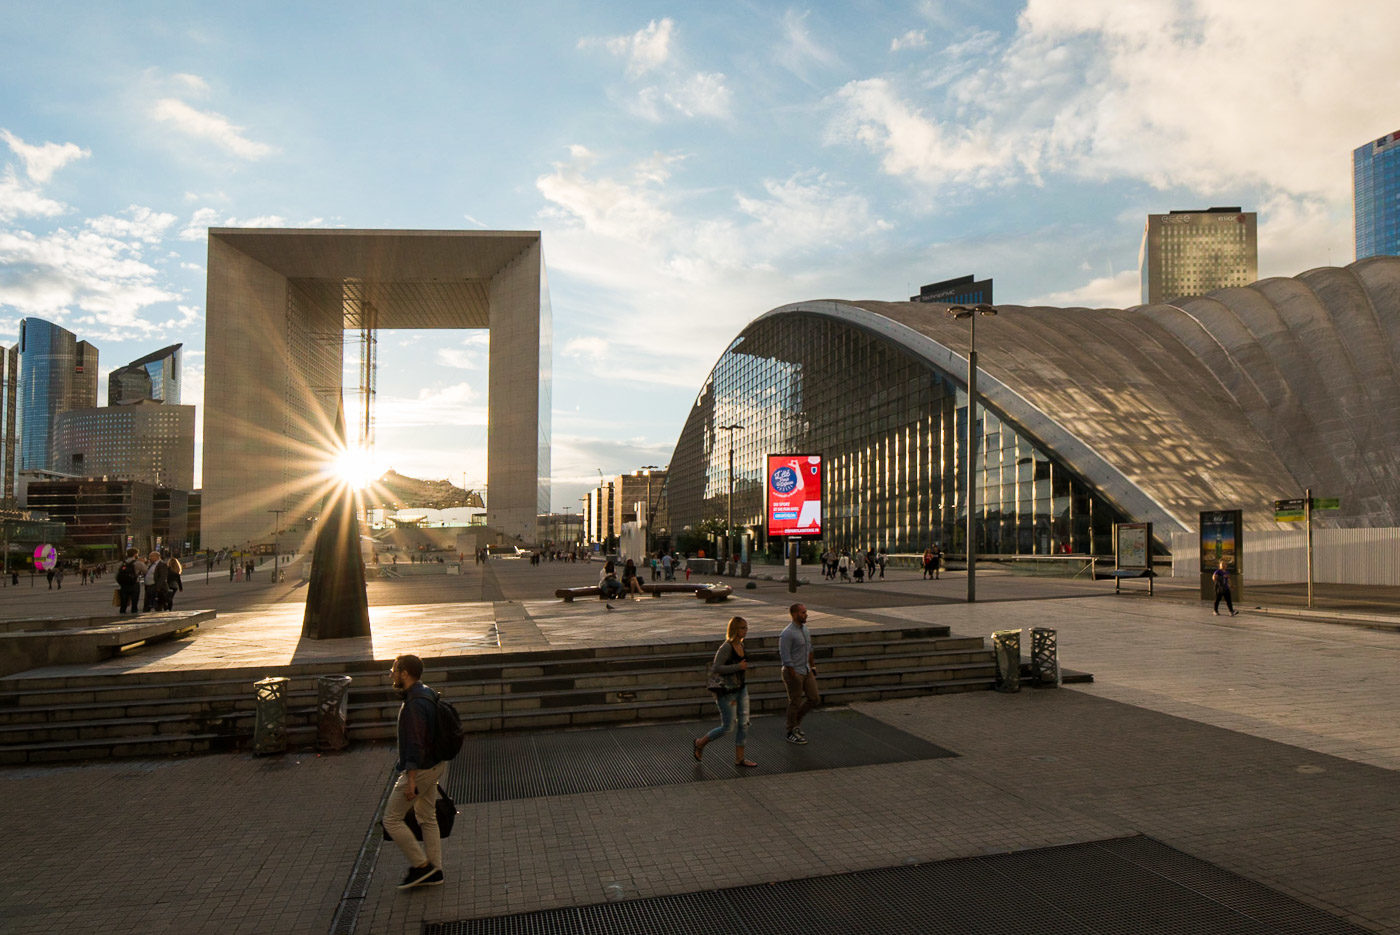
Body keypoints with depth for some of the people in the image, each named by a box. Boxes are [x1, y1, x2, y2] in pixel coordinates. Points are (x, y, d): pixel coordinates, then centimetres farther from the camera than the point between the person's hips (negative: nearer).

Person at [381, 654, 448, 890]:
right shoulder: (426, 693, 5)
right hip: (433, 765, 10)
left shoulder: (414, 705, -24)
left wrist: (410, 780, -24)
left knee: (392, 819, 3)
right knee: (427, 818, 16)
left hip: (419, 769, -10)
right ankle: (434, 871, 22)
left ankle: (420, 865, 7)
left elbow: (415, 743, -26)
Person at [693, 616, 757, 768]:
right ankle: (700, 743, 21)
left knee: (744, 723, 7)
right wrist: (738, 667, -26)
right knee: (727, 727, 0)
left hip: (741, 689, 8)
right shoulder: (726, 647, -20)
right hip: (727, 691, -8)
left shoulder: (740, 645, 5)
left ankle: (739, 758, 16)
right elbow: (716, 668, -25)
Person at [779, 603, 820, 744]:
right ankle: (791, 734, 19)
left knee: (814, 699, 9)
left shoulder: (805, 629, 6)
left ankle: (796, 722, 29)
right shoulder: (787, 633, -21)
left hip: (806, 670, 8)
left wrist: (812, 666, 17)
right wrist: (794, 677, -20)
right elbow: (785, 657, -21)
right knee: (795, 703, 3)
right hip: (793, 672, -8)